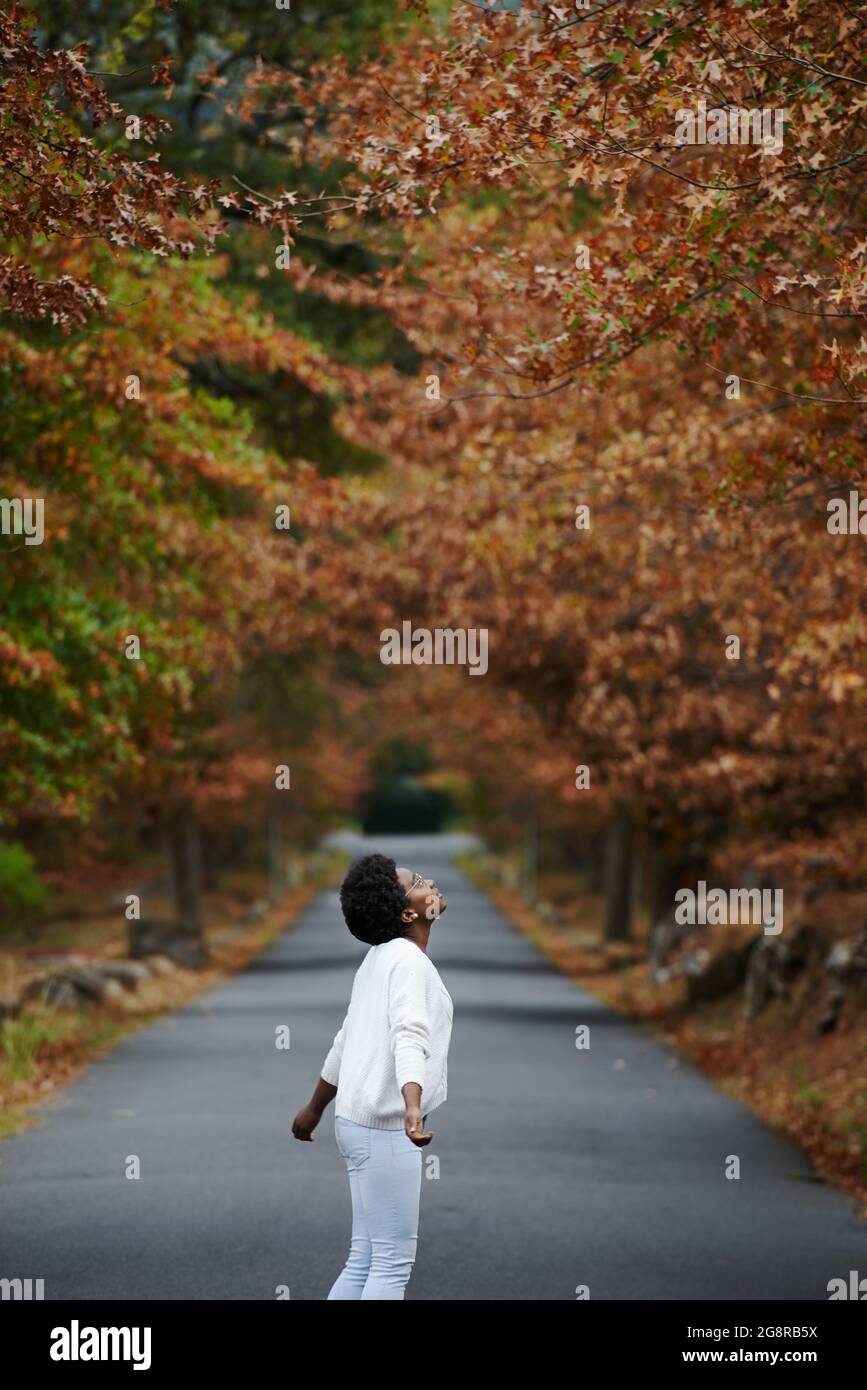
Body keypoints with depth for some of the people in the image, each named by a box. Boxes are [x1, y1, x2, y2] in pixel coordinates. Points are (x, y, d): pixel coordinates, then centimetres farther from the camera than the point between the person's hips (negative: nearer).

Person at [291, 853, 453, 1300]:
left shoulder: (379, 958, 15)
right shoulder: (408, 960, -14)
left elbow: (344, 1041, 24)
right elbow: (408, 1037, -31)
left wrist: (314, 1109, 33)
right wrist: (412, 1107, -46)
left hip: (360, 1123, 9)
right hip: (385, 1128, -9)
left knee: (365, 1260, 11)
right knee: (393, 1263, -7)